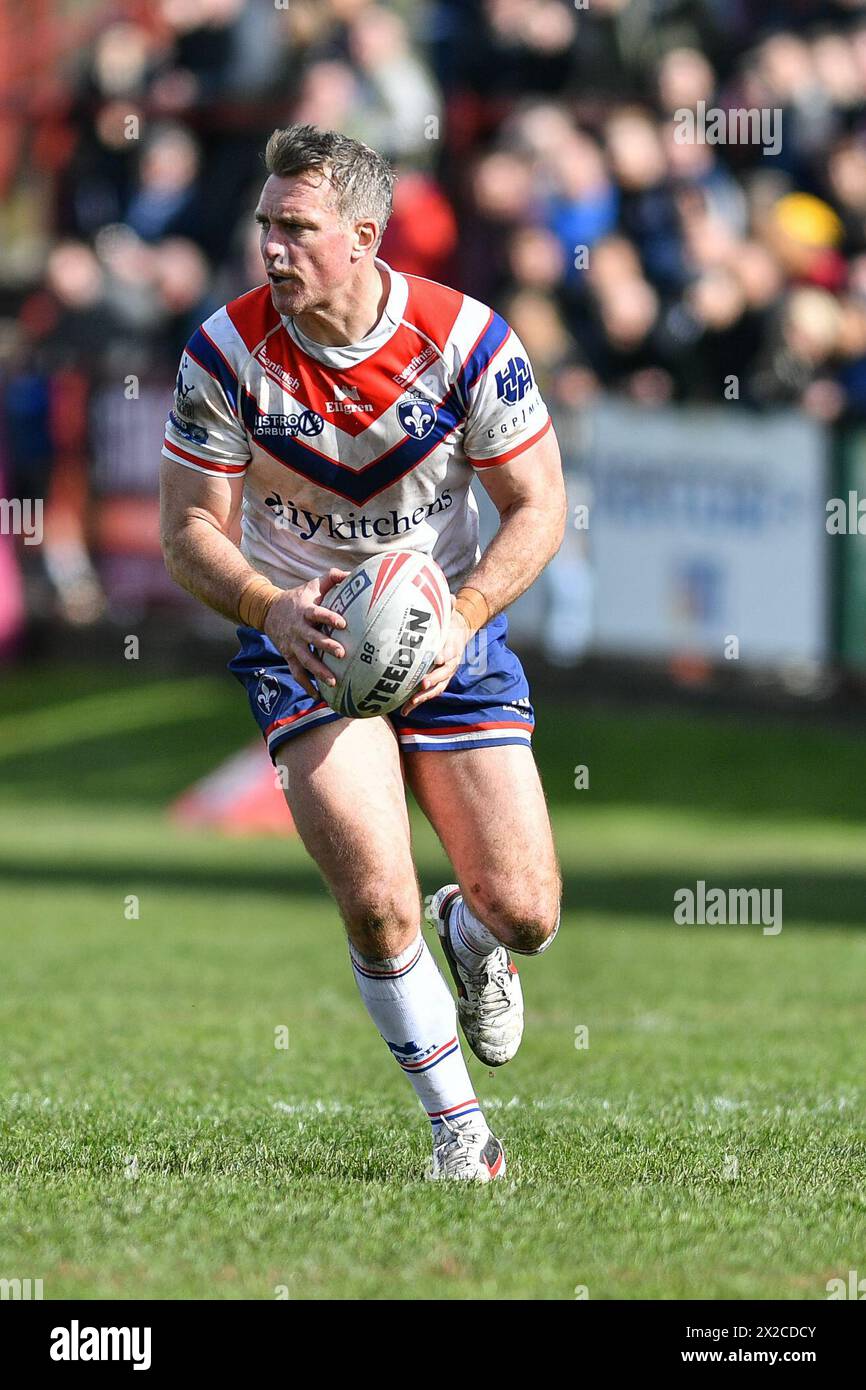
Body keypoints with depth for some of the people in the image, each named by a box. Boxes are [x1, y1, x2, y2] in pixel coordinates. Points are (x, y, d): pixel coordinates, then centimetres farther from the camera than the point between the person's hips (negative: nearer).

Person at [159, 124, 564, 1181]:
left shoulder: (464, 339, -15)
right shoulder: (228, 350, -14)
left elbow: (539, 506, -7)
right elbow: (189, 531, -8)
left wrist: (462, 620, -22)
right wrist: (271, 607, -28)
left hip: (450, 628, 1)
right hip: (303, 637, -1)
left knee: (524, 913, -4)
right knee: (376, 905, -19)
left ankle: (470, 937, 36)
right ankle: (457, 1128, 3)